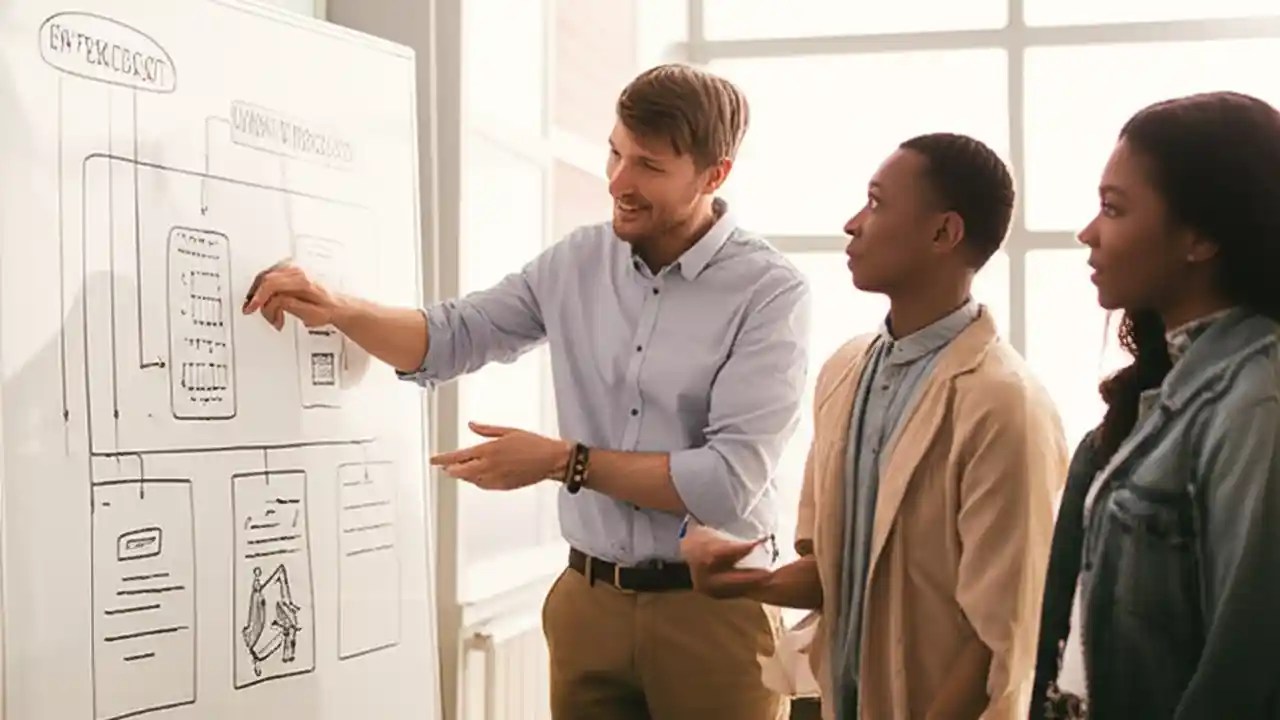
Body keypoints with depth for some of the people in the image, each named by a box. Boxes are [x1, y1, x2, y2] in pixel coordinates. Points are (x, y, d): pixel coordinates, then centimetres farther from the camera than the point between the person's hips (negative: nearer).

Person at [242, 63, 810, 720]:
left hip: (714, 607, -4)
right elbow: (449, 339, 12)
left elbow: (732, 482, -18)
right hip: (588, 598, 4)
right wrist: (337, 310, -6)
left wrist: (563, 461, -15)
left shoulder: (770, 292, -12)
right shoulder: (577, 262, 3)